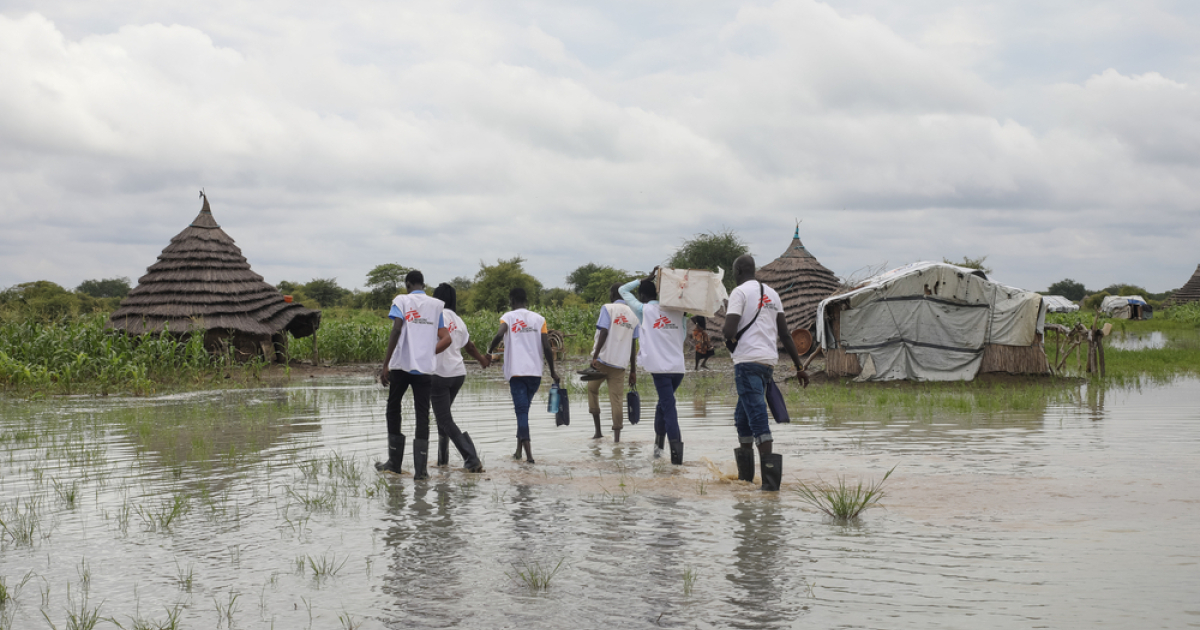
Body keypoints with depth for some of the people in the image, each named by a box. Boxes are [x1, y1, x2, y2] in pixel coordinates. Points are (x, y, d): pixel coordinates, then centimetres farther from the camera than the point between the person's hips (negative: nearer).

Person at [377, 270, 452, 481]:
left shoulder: (402, 301, 0)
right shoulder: (436, 305, 11)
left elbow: (396, 330, -13)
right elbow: (446, 339, 6)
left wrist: (385, 365, -13)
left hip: (401, 365, -2)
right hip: (425, 368, 2)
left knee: (393, 409, 15)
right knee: (422, 415, 3)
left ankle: (394, 462, 16)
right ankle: (420, 469, -4)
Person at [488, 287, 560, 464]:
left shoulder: (508, 317, 1)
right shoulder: (539, 319, 8)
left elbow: (500, 335, -20)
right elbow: (546, 347, 1)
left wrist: (490, 350, -2)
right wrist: (553, 371, 9)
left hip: (516, 371, -3)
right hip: (535, 371, 3)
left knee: (521, 411, -5)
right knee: (524, 409, 18)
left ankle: (528, 454, -18)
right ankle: (519, 450, 23)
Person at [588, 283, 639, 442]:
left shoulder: (608, 308, -1)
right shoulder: (634, 314, 12)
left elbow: (604, 333, -13)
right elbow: (633, 344, 11)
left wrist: (595, 356, -14)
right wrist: (633, 370, 13)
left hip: (603, 359, -3)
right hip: (620, 363, 3)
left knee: (592, 389, 15)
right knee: (616, 397, 4)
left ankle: (598, 430, 10)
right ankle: (617, 435, -6)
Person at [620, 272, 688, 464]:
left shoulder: (644, 310, 2)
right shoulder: (677, 311, 10)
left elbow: (623, 290, 14)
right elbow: (683, 337, 15)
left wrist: (647, 278, 13)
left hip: (659, 367, -4)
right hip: (678, 366, 4)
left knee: (669, 406, -8)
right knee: (665, 403, 20)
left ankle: (676, 447, -21)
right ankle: (658, 445, 21)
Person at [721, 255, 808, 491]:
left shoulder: (740, 292, -5)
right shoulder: (772, 294, 17)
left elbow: (729, 333, -15)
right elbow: (785, 335, 14)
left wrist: (724, 330, 9)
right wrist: (799, 367, 15)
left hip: (748, 361, -7)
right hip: (769, 360, 7)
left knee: (757, 415, -11)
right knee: (742, 415, 18)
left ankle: (770, 473, -22)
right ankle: (745, 472, 19)